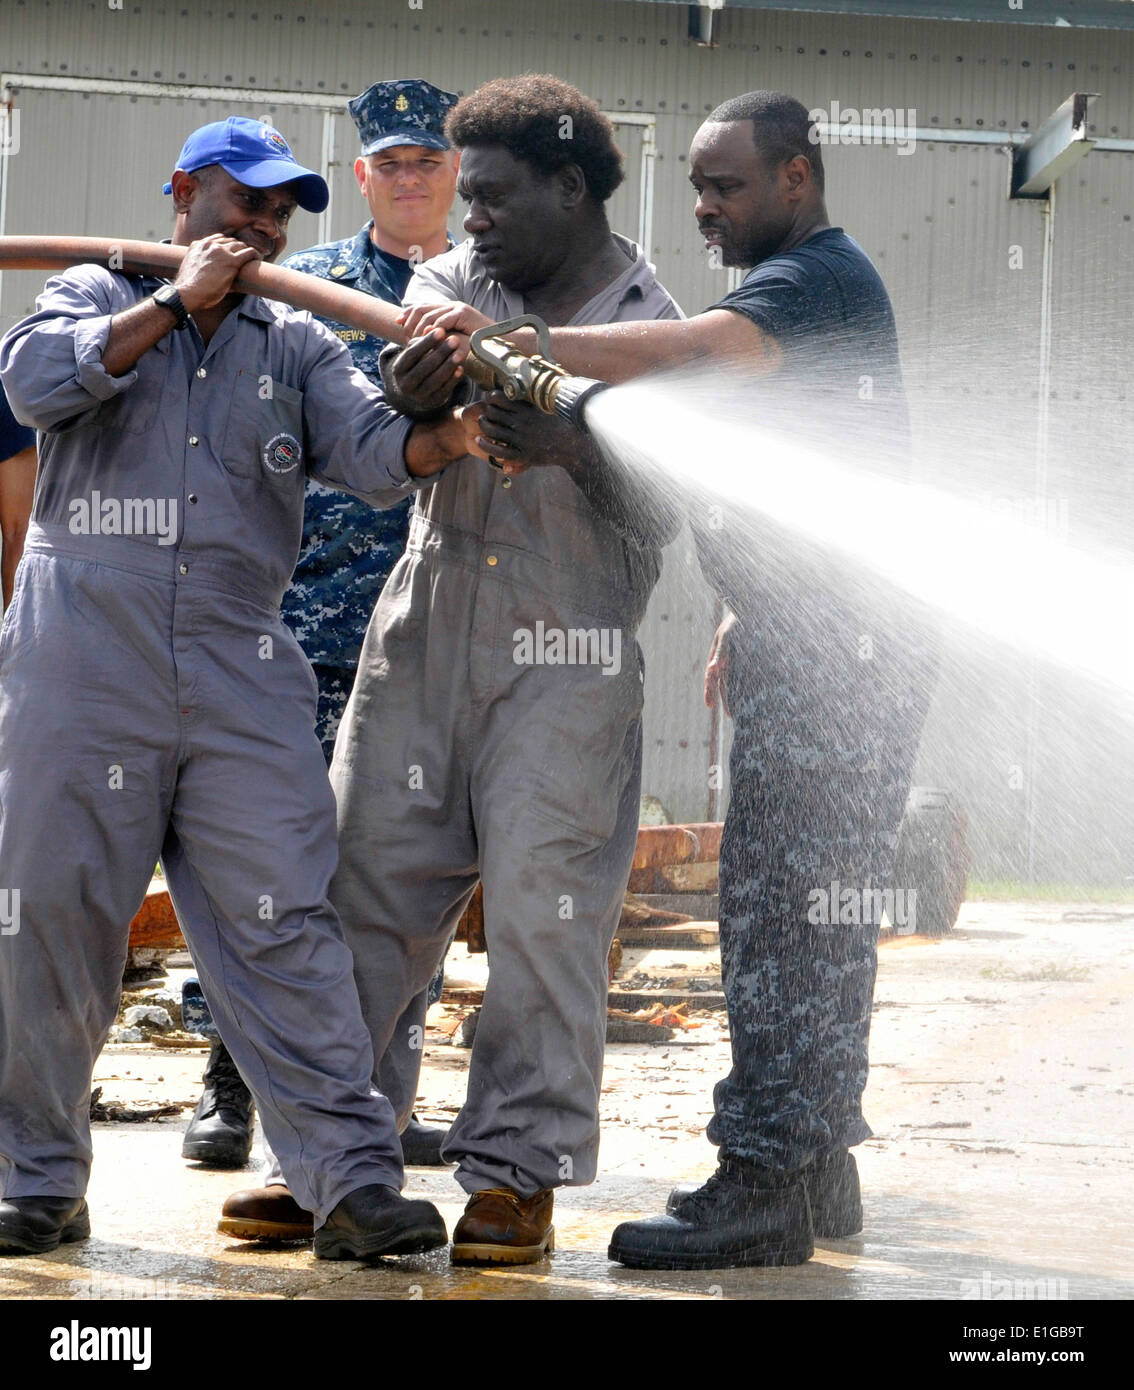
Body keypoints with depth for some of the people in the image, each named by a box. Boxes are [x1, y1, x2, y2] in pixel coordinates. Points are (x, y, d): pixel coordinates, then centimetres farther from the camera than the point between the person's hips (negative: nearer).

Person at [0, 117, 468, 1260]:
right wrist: (180, 300, -5)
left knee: (283, 927, -6)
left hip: (241, 676, 2)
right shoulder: (94, 297, 13)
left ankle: (351, 1179, -9)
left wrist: (452, 429, -21)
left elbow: (369, 449, 1)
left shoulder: (295, 346, 18)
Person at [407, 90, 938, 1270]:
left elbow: (696, 352, -32)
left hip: (840, 646, -11)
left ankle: (763, 1184, -14)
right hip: (806, 643, 11)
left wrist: (510, 343, -40)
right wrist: (743, 622, 22)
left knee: (779, 906, -13)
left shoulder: (821, 276, -12)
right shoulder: (793, 288, 23)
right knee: (814, 908, 14)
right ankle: (820, 1165, 20)